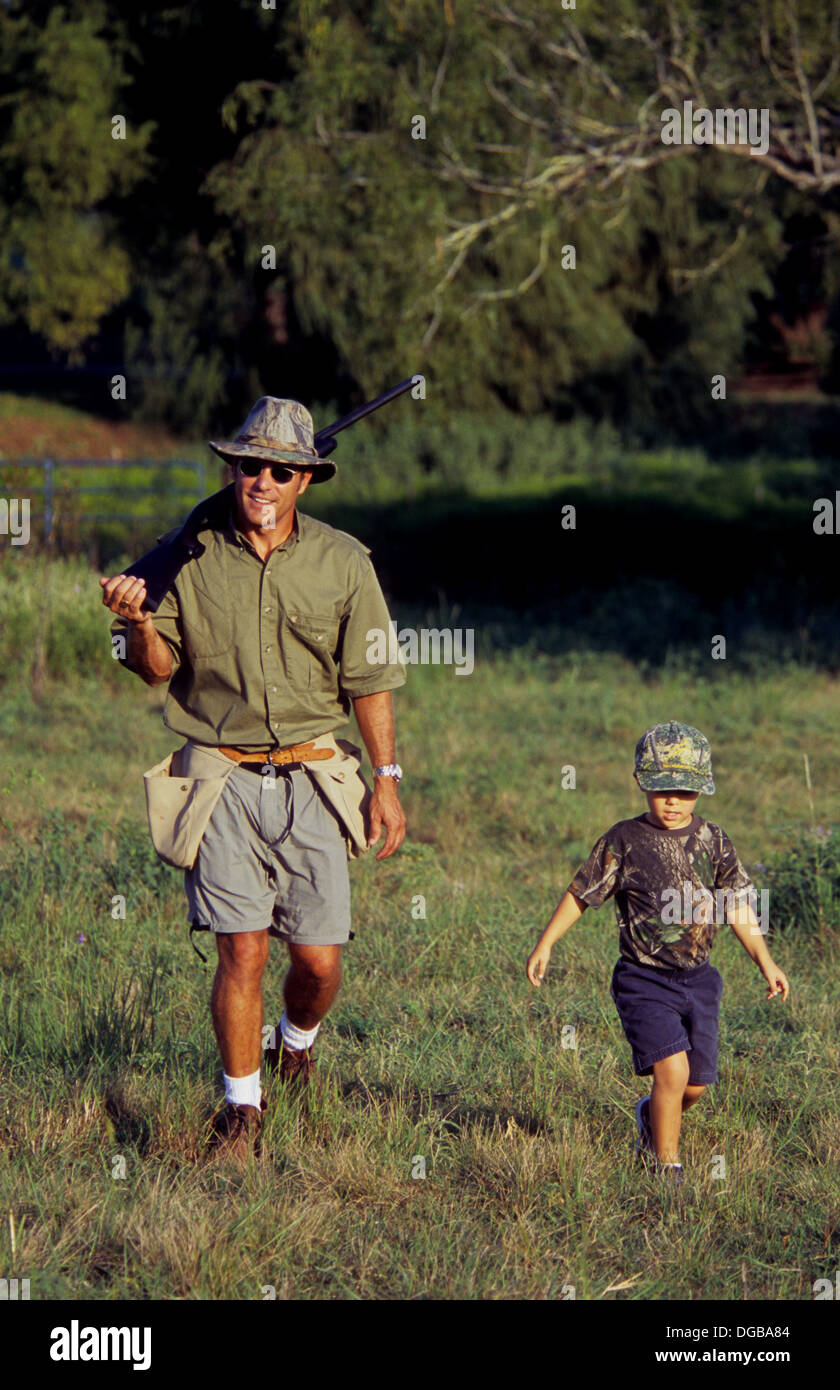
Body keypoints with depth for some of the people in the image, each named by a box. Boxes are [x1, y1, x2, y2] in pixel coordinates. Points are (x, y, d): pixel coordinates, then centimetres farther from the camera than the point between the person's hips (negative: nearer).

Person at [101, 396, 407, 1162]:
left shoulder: (343, 562, 3)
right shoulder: (189, 553, 1)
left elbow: (370, 679, 8)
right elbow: (157, 667, 5)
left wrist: (388, 779, 6)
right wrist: (138, 623, -16)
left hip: (311, 778, 1)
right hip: (222, 777, -1)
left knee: (320, 961, 0)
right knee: (242, 951, -8)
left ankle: (296, 1040, 35)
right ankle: (242, 1106, 10)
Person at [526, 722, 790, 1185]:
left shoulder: (714, 844, 4)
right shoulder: (624, 841, -6)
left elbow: (737, 907, 12)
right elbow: (581, 893, 1)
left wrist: (765, 961, 9)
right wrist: (545, 943, -2)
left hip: (697, 979, 4)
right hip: (644, 979, -4)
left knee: (696, 1083, 8)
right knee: (673, 1069, -20)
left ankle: (652, 1116, 42)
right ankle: (667, 1165, -5)